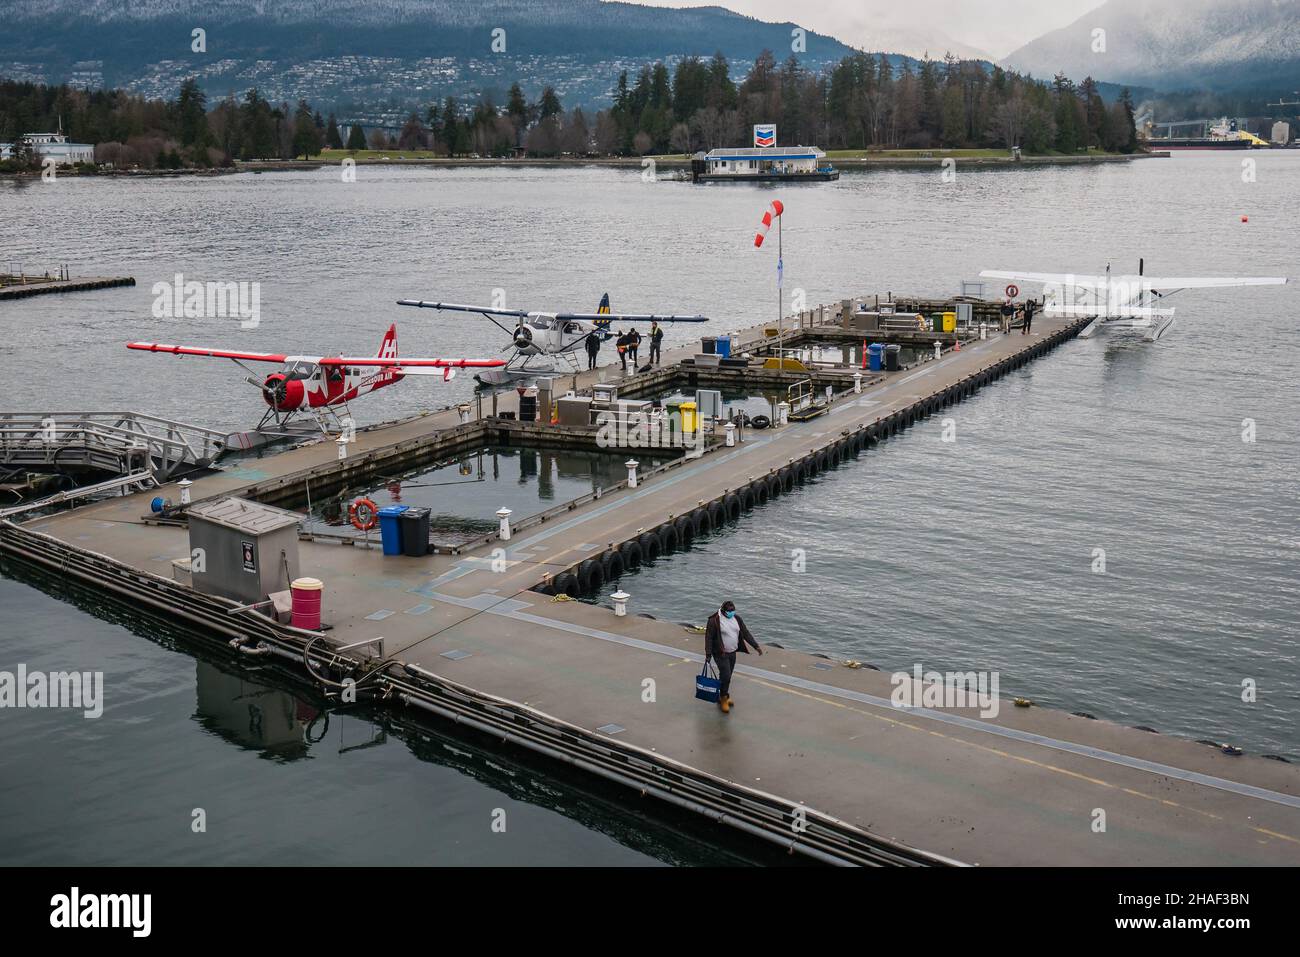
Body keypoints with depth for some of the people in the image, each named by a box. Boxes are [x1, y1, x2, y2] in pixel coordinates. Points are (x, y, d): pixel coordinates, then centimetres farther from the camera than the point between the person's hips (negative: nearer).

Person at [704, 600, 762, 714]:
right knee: (726, 676, -11)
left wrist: (756, 646, 1)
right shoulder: (714, 620, -16)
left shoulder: (737, 619, 3)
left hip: (732, 653, 6)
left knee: (727, 676, 13)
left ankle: (723, 696, 30)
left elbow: (746, 633, 7)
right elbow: (708, 637, -15)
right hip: (720, 654, -6)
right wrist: (708, 654, -19)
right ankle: (723, 699, 4)